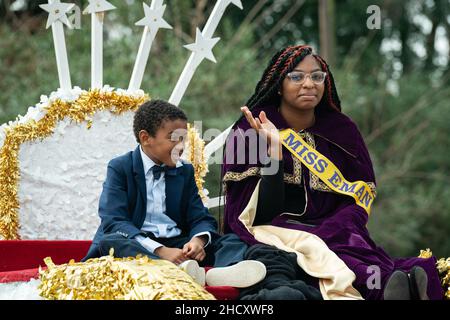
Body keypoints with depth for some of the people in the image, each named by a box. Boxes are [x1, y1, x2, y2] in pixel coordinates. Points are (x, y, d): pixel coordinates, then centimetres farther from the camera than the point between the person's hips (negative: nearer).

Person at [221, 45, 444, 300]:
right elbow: (262, 212, -7)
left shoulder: (341, 130, 11)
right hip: (276, 233, -3)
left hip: (334, 231, 3)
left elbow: (360, 196, 6)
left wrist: (325, 235, -14)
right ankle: (384, 284, -64)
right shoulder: (250, 130, 1)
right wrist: (274, 150, -19)